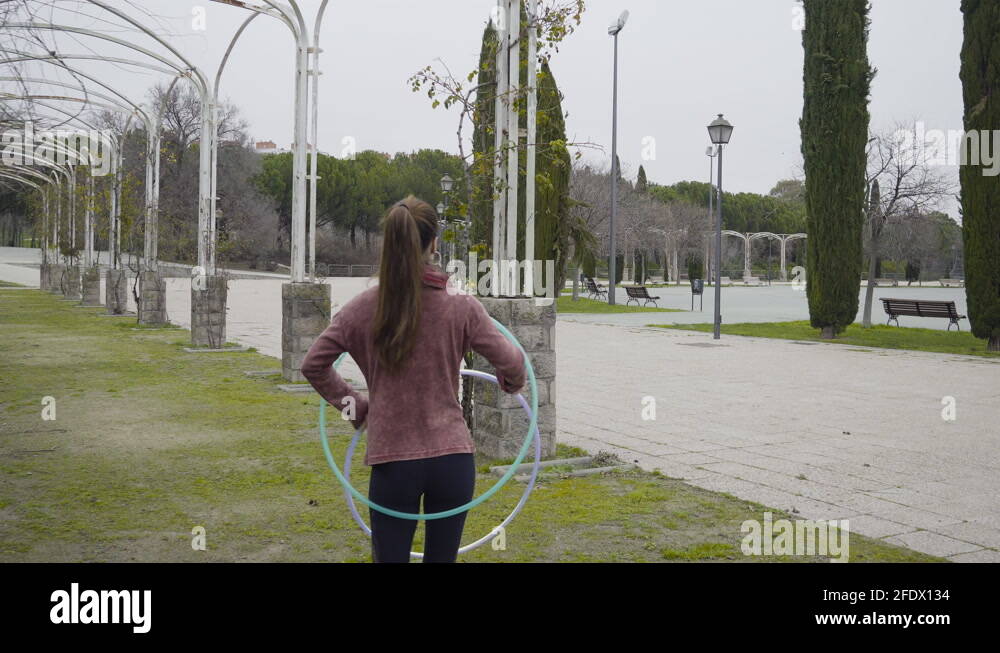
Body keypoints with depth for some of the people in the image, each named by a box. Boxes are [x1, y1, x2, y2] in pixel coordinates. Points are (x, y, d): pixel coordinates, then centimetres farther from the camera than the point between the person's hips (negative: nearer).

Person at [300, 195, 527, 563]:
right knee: (441, 557, 14)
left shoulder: (362, 308, -4)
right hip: (453, 458, 0)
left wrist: (351, 403, 12)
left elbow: (312, 365, 1)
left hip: (392, 460, 0)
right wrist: (511, 383, 17)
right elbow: (512, 366, -5)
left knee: (390, 557, 10)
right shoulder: (462, 308, -7)